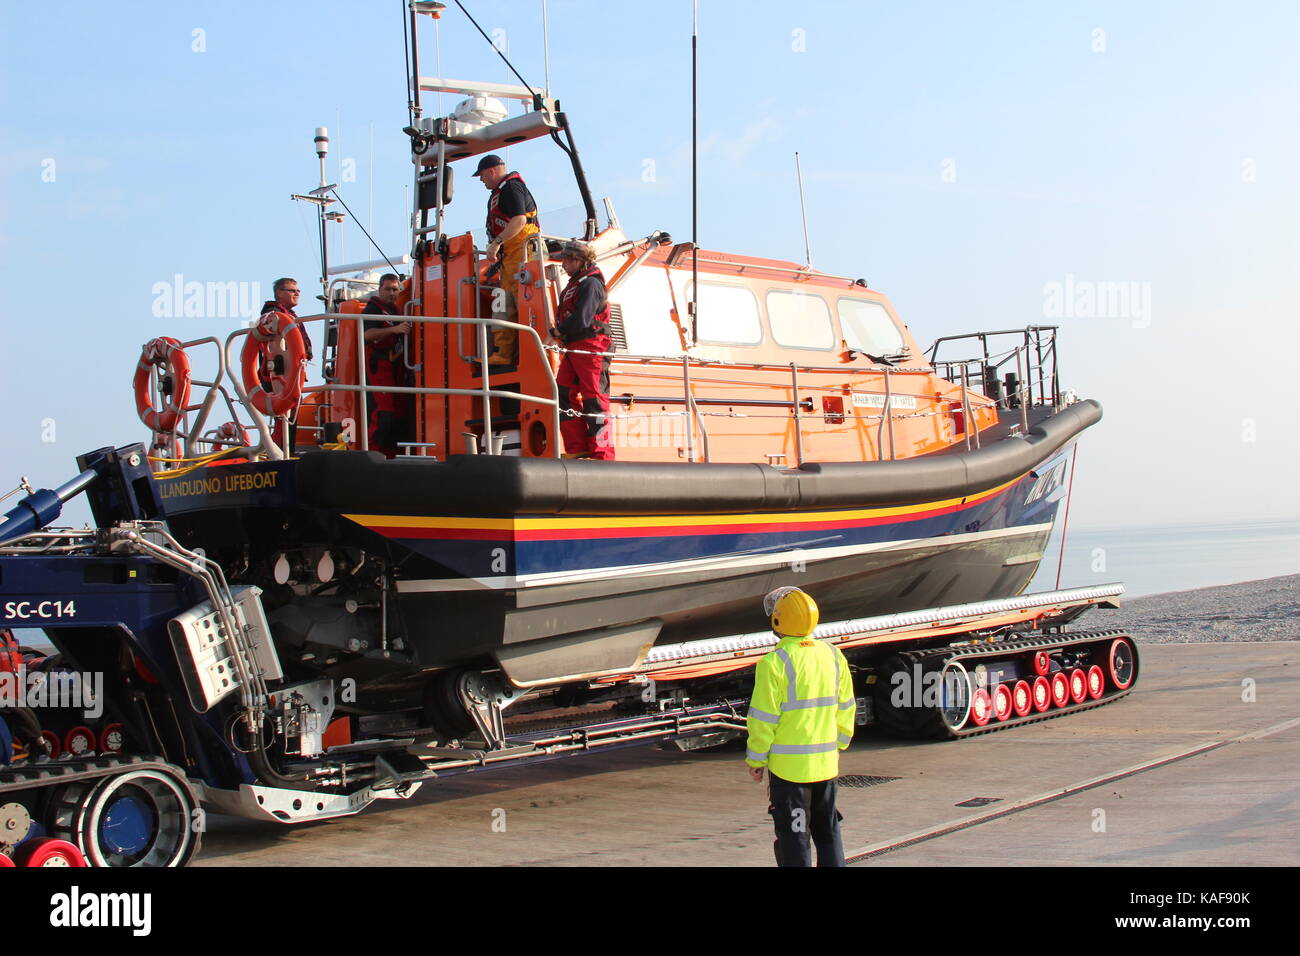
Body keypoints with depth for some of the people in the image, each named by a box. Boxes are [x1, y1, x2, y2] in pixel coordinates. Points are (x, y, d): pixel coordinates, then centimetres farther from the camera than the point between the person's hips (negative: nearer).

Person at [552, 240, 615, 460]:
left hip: (591, 347, -10)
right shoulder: (573, 285, 22)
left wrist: (559, 331, -6)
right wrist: (559, 333, 1)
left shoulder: (591, 284, -8)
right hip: (574, 349, 10)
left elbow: (582, 319, -19)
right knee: (563, 394, 3)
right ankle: (577, 448, 4)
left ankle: (602, 456, -8)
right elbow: (565, 317, 21)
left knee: (594, 401, -9)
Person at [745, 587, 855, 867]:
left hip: (789, 766, -5)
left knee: (794, 837, 4)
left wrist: (756, 761, -2)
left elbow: (763, 720, -13)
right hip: (826, 764, 5)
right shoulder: (833, 655, 3)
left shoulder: (775, 663, -15)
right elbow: (845, 711, 10)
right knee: (828, 834, 17)